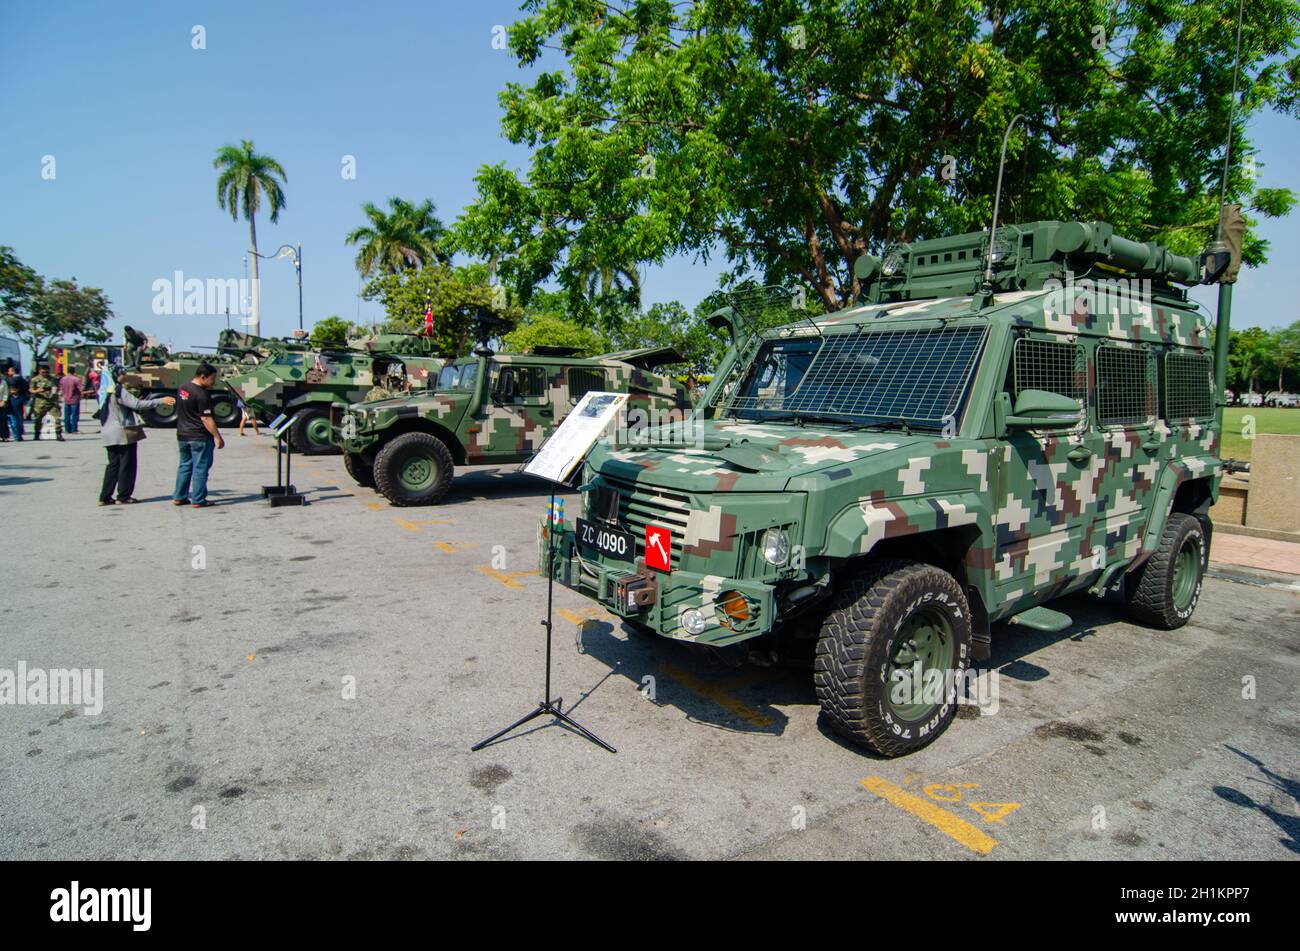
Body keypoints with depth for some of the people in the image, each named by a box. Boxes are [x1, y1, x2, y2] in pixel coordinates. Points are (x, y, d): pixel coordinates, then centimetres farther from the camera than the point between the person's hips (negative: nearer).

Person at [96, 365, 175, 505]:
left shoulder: (102, 392, 11)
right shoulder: (119, 391, -15)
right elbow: (137, 404, -22)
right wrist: (161, 401, -22)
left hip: (109, 433, 8)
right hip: (123, 433, -8)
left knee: (113, 465, 14)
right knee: (127, 465, 2)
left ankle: (105, 497, 13)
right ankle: (123, 496, 6)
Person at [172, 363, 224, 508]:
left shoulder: (182, 389, 8)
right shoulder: (201, 394, -19)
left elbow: (180, 412, 17)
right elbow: (206, 419, -20)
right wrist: (218, 437, -17)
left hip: (182, 435, 8)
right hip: (199, 437, -8)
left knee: (184, 466, 17)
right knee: (200, 468, 0)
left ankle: (178, 497, 21)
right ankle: (198, 500, 3)